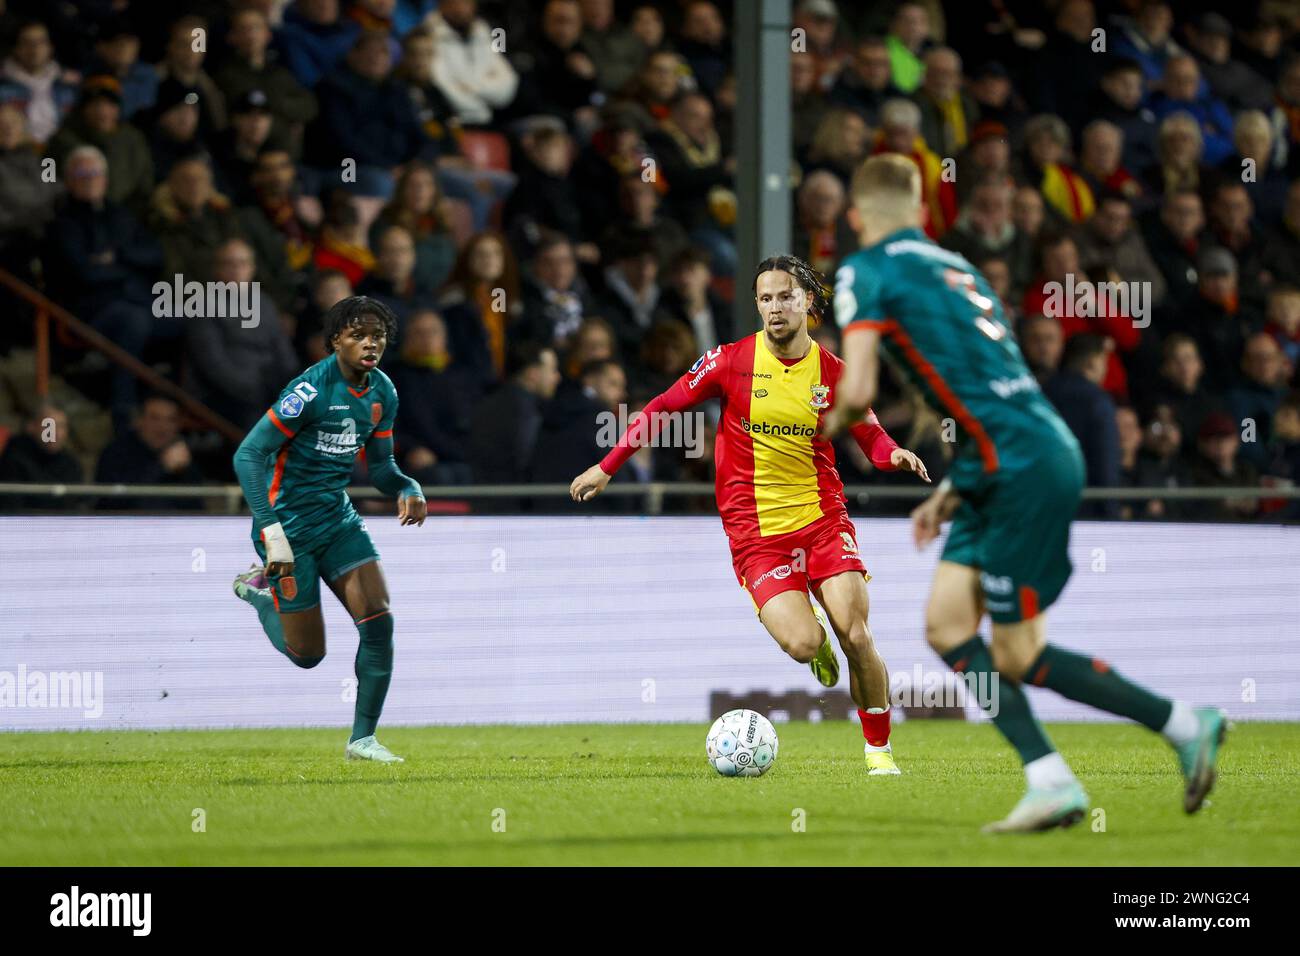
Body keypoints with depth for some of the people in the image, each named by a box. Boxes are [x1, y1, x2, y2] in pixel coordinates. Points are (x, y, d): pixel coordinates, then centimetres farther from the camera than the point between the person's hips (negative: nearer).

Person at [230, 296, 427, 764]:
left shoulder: (382, 392, 0)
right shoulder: (312, 389, -23)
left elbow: (380, 465, 12)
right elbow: (247, 455, -23)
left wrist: (408, 489, -12)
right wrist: (272, 532, -30)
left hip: (337, 518, 6)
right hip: (290, 524, -6)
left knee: (379, 621, -9)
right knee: (308, 653, 2)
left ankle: (362, 738, 4)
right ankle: (258, 590, 33)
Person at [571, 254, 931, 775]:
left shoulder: (833, 372, 0)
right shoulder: (730, 361, -3)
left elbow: (869, 434, 10)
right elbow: (665, 406, 7)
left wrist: (893, 454, -14)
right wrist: (608, 466, 7)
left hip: (822, 517, 1)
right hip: (755, 531, -1)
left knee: (857, 639, -11)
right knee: (802, 644, -19)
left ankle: (880, 752, 7)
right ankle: (818, 639, 21)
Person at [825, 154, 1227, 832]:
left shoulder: (866, 271, -4)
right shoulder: (953, 267, 21)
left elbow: (857, 393, -14)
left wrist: (829, 425, 9)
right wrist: (950, 492, 26)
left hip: (1025, 467, -9)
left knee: (1017, 656, -1)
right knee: (947, 625, 6)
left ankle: (1187, 726, 4)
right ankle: (1050, 784, -2)